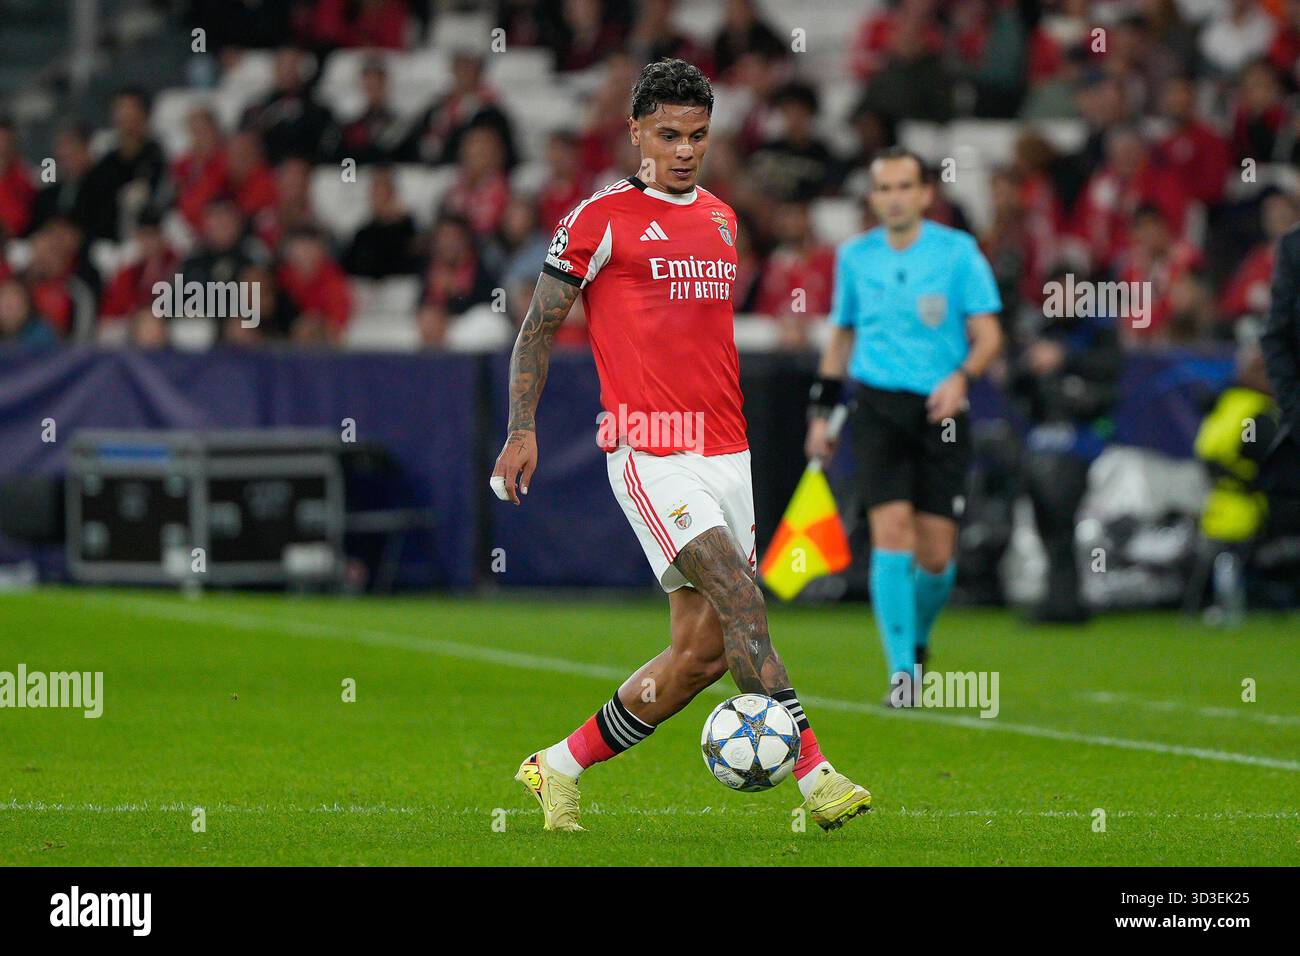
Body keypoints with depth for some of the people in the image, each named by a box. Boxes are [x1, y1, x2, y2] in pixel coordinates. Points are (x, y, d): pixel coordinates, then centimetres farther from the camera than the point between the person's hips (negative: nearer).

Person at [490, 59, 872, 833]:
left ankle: (561, 767, 16)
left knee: (704, 652, 2)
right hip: (649, 453, -7)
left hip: (726, 454, 7)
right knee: (742, 604, -22)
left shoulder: (721, 218, 17)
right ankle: (815, 775, -25)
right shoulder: (603, 218, -2)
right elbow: (539, 327, 2)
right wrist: (522, 429, -8)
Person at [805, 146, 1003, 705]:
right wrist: (822, 412, 17)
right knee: (891, 530, -16)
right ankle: (902, 670, -14)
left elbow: (988, 335, -4)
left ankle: (918, 637, 29)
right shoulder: (854, 257, 9)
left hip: (940, 411, -1)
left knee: (935, 554, -1)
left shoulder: (958, 252, -1)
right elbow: (841, 337, 21)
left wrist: (961, 376, -23)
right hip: (878, 407, 1)